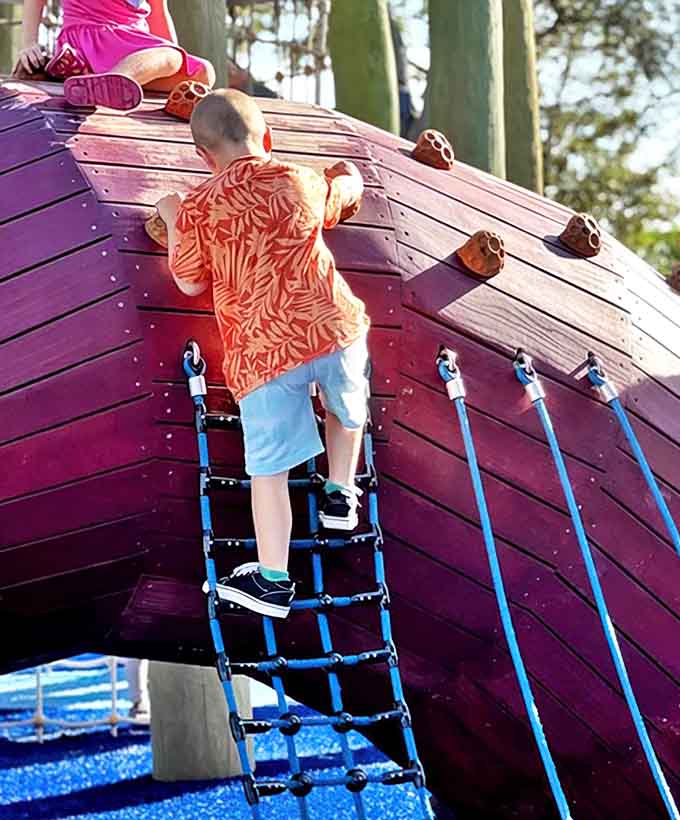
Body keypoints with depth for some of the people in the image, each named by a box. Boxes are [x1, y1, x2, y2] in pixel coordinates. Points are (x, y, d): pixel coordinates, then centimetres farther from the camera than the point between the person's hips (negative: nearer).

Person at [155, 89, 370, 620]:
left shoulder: (197, 209, -2)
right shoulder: (300, 183, 7)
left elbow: (190, 283, 10)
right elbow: (343, 196, 31)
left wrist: (172, 222, 23)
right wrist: (349, 177, 54)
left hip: (262, 352, -2)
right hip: (334, 328, 3)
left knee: (269, 467, 2)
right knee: (347, 408, 34)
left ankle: (273, 581, 3)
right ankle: (340, 494, 45)